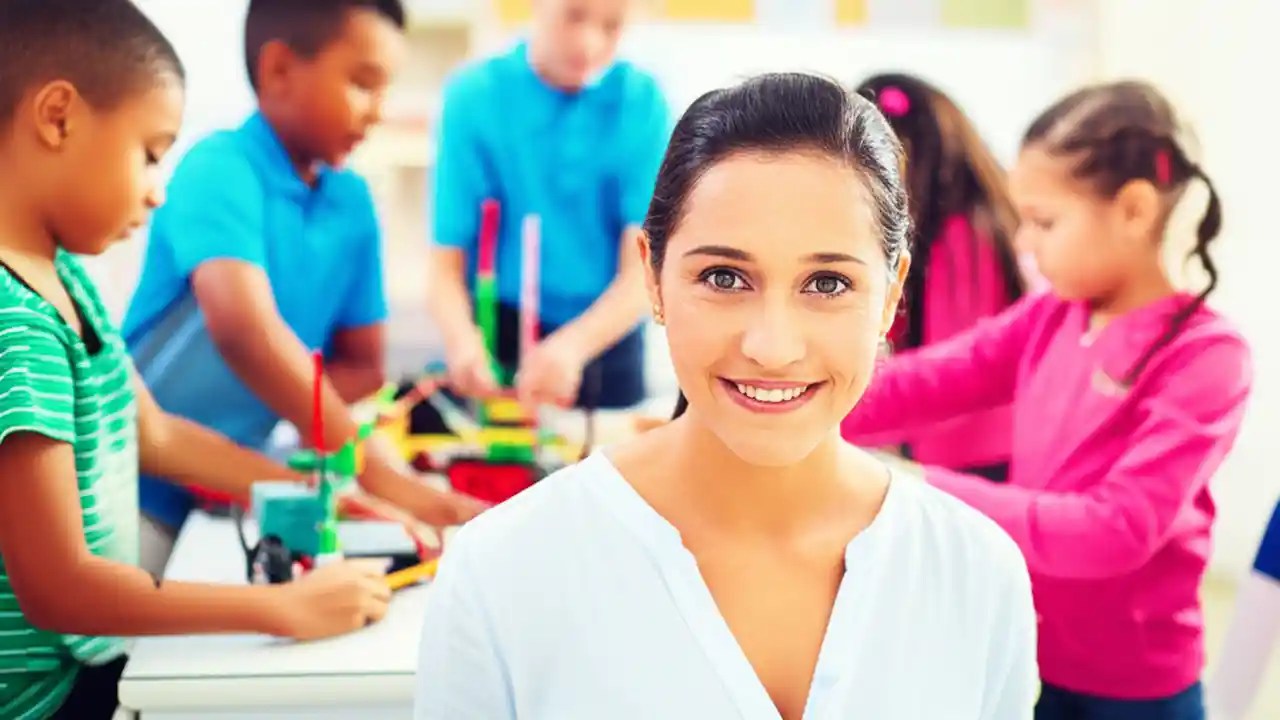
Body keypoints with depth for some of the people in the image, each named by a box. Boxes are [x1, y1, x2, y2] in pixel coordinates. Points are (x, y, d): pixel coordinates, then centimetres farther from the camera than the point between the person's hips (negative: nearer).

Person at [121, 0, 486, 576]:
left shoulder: (352, 200, 2)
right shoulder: (219, 170, -16)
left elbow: (363, 368, 8)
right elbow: (244, 332, -32)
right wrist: (381, 477, -35)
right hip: (144, 495, -5)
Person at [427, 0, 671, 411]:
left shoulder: (643, 103, -8)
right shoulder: (474, 97, -9)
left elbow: (642, 272, -15)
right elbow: (447, 266, -11)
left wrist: (573, 346, -34)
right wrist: (462, 341, -33)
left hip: (605, 341, 1)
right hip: (495, 342, -1)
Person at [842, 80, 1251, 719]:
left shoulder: (1204, 357, -18)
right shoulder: (1049, 319, 2)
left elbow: (1119, 528, -26)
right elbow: (925, 381, -5)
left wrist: (933, 496, -30)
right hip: (1028, 661, 5)